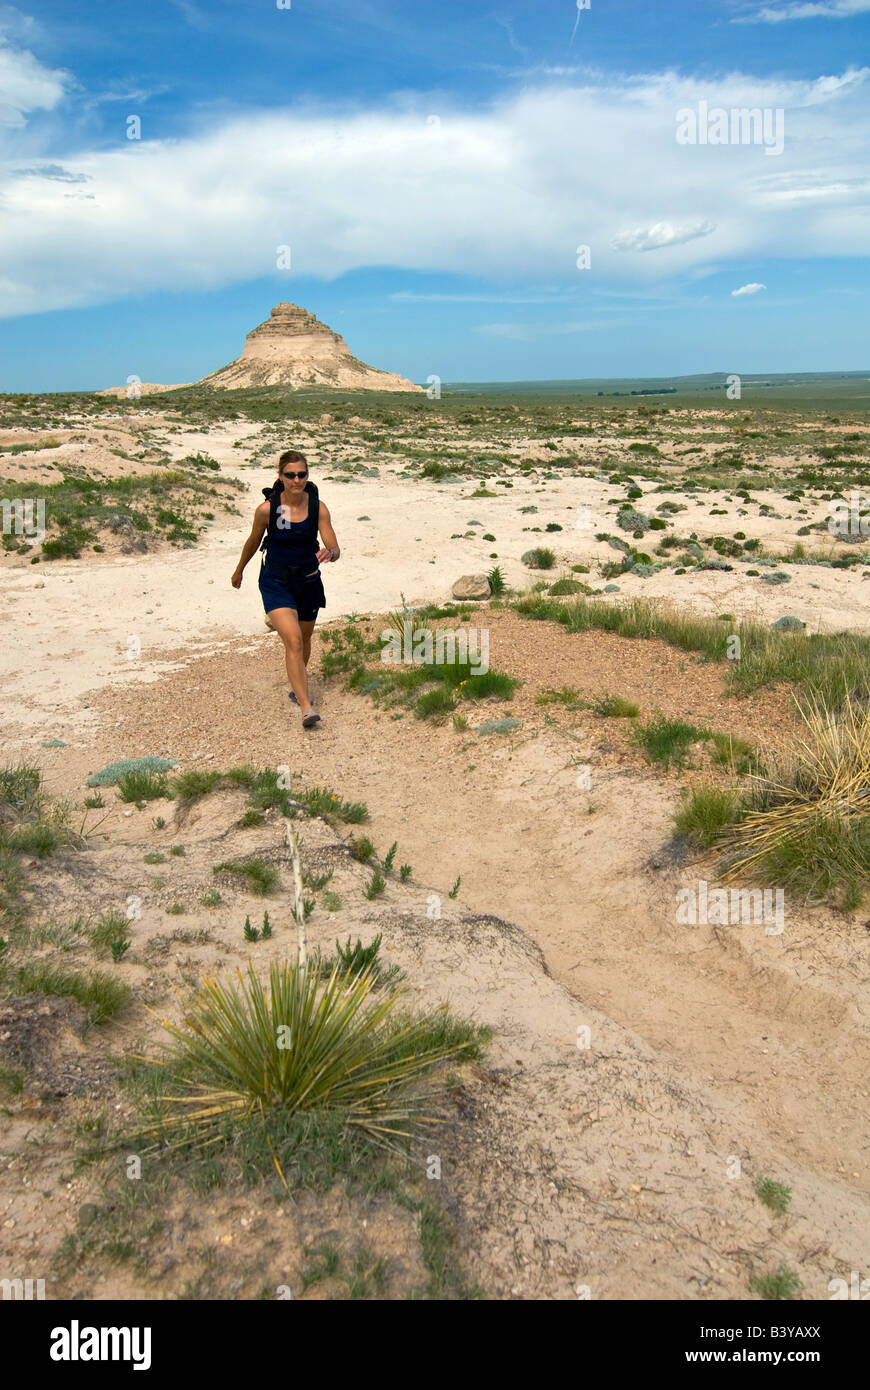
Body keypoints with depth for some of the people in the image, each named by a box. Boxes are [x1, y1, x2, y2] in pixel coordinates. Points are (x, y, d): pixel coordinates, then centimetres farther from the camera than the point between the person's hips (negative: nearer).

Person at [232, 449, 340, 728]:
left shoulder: (318, 507, -11)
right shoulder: (266, 509, -15)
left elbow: (335, 550, -11)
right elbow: (253, 542, 4)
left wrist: (329, 553, -35)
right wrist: (239, 570, 17)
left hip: (308, 580, 3)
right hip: (275, 582, -3)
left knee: (304, 640, 19)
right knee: (293, 640, -19)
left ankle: (297, 686, 46)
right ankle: (306, 707, -19)